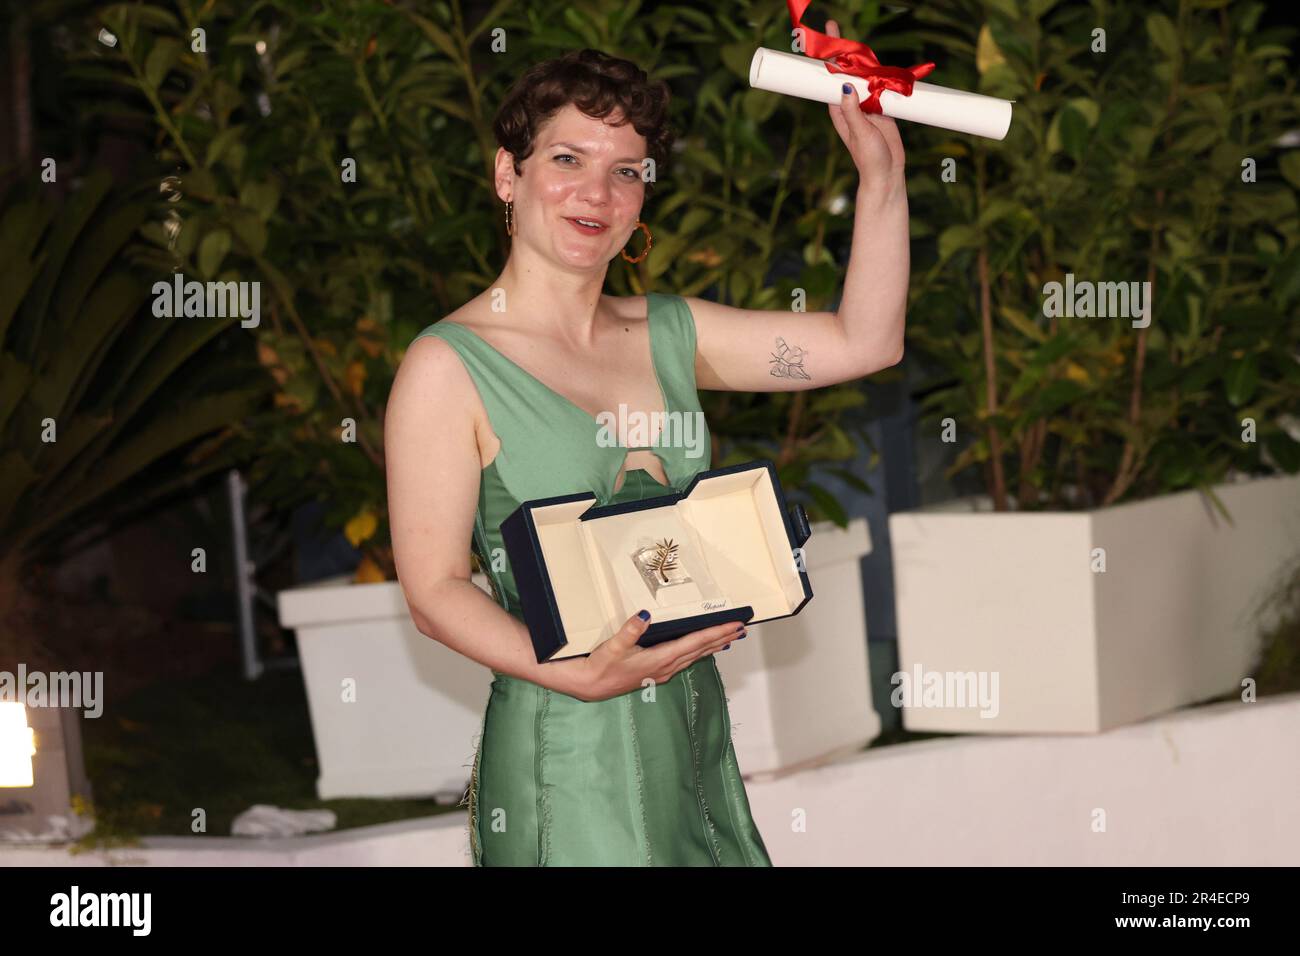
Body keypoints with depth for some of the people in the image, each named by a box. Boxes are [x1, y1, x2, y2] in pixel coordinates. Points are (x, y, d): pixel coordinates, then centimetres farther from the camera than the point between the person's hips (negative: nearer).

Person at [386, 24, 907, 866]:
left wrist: (882, 174, 2)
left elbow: (863, 342, 10)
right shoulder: (450, 366, -8)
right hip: (564, 745, -6)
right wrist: (583, 674, -25)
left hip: (694, 729, 6)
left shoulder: (666, 335, 10)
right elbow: (434, 590, -11)